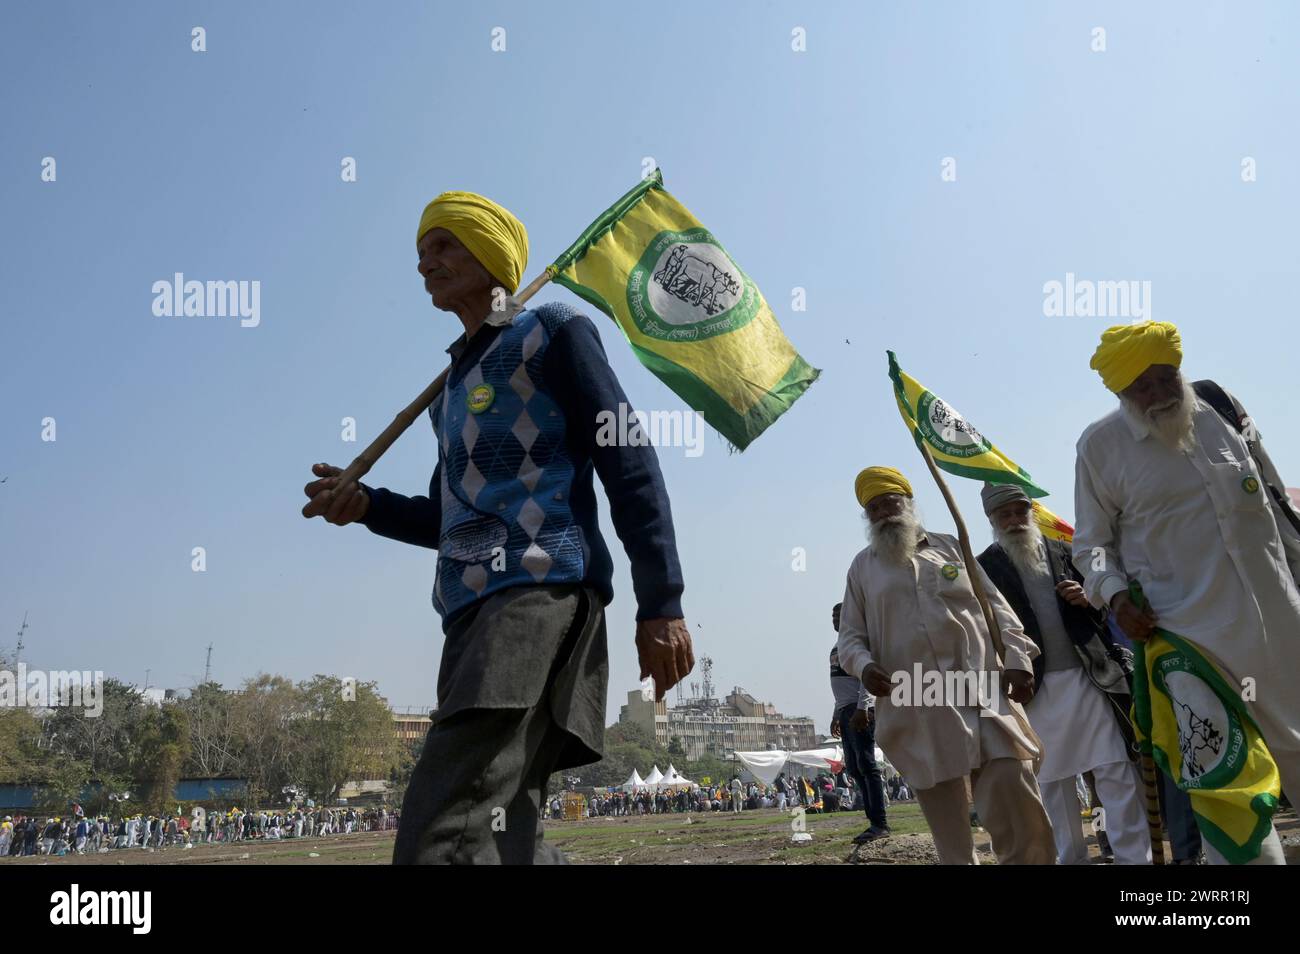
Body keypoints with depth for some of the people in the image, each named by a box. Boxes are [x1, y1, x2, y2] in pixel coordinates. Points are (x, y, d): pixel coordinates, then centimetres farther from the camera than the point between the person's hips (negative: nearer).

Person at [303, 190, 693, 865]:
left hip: (541, 588, -9)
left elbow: (630, 466, -3)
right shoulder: (455, 381, 29)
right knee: (502, 840, 7)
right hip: (472, 608, 9)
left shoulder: (552, 334, 7)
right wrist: (366, 506, 12)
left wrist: (660, 603, -13)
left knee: (443, 838, -22)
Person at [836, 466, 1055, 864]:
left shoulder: (949, 546, 16)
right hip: (918, 707, 0)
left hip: (982, 687, 0)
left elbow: (996, 607, 12)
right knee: (945, 814, 2)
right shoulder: (862, 566, 15)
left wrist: (1017, 659, -1)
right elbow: (850, 634, 13)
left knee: (1013, 793, -9)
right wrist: (864, 665, -9)